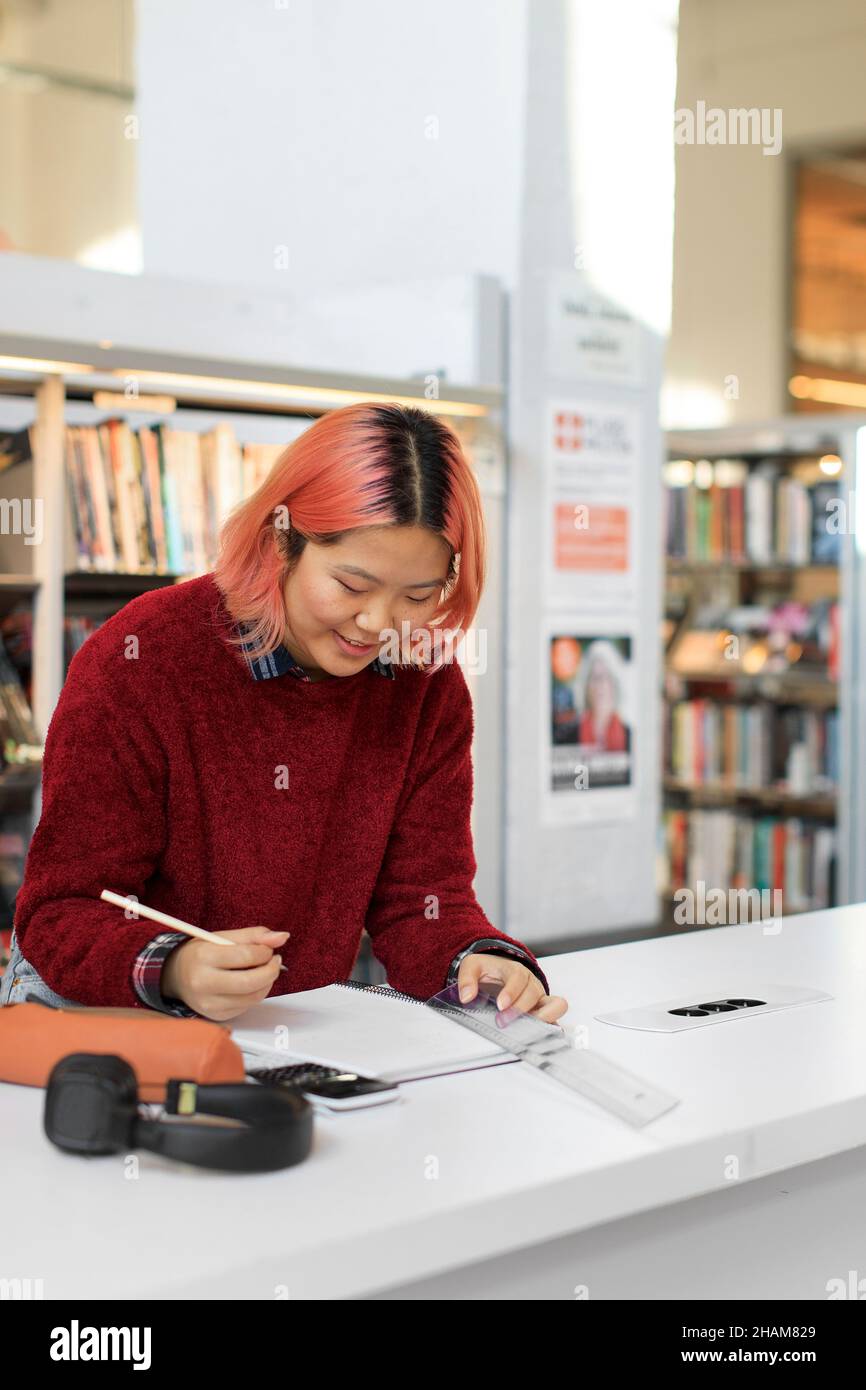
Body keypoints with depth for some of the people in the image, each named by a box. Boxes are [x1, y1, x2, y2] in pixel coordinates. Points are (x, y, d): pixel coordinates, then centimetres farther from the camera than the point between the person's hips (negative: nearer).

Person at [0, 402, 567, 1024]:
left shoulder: (430, 686, -3)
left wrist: (479, 961, -24)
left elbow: (418, 897, -1)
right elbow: (60, 913, -15)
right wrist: (172, 971, -36)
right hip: (101, 1028, -3)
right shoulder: (140, 661, -16)